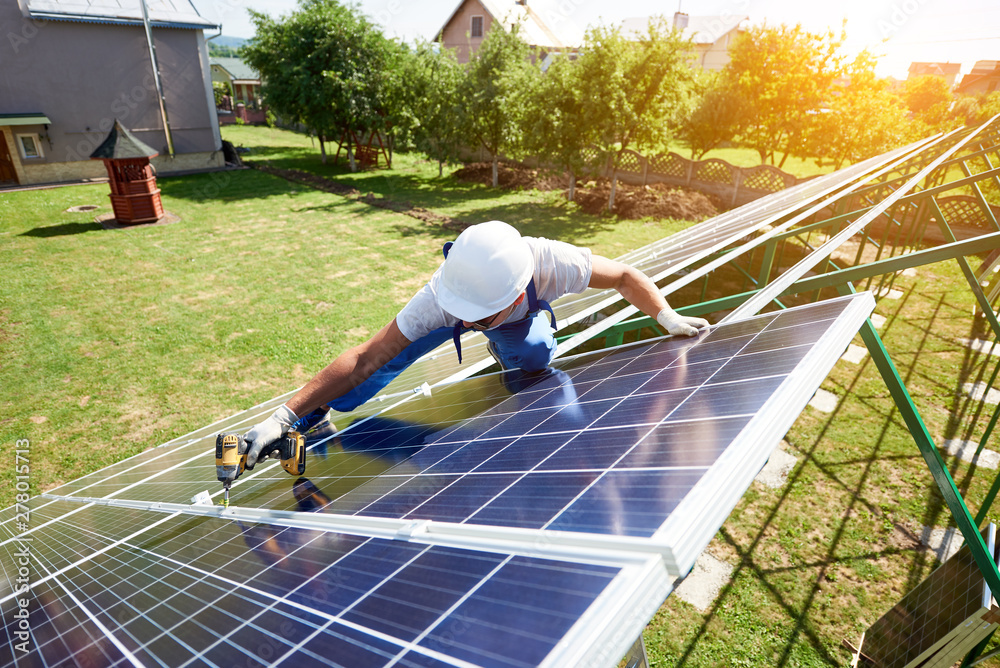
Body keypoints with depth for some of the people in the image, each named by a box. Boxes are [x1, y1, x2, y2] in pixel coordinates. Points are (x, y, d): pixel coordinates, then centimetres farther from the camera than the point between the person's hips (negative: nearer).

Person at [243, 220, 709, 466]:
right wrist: (283, 416, -45)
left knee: (534, 355, -27)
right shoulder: (440, 297, -45)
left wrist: (668, 318, -30)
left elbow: (625, 276, -24)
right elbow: (366, 359, -42)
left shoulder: (551, 264, -45)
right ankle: (314, 416, 11)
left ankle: (506, 349, 11)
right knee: (392, 358, -12)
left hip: (522, 316, 1)